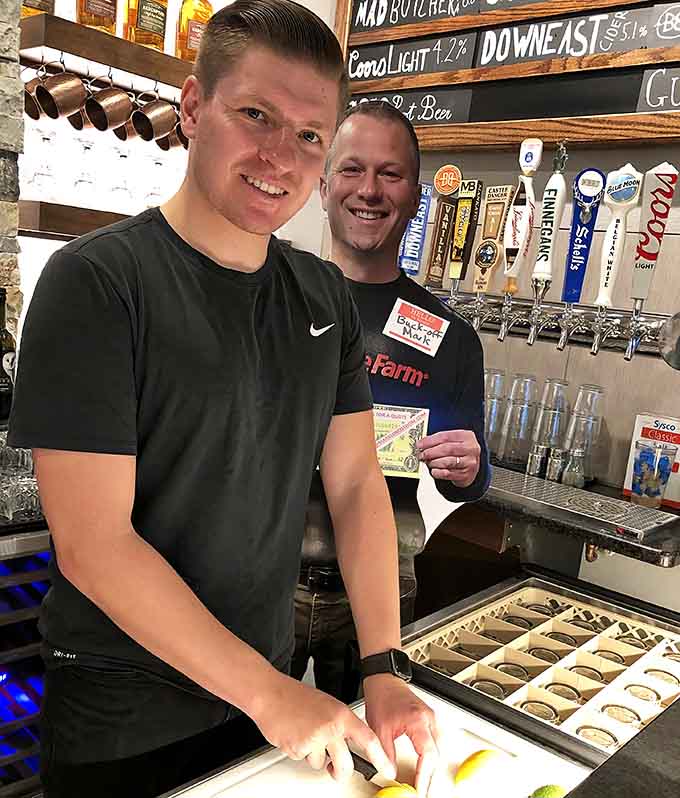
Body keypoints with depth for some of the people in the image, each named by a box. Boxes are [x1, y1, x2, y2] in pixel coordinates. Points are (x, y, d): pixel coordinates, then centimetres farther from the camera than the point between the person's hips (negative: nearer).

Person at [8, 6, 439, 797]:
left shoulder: (325, 296, -1)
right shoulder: (94, 282, -19)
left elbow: (356, 483, -1)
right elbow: (92, 545, -22)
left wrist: (383, 668, -7)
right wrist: (268, 694, -18)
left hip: (267, 686, 5)